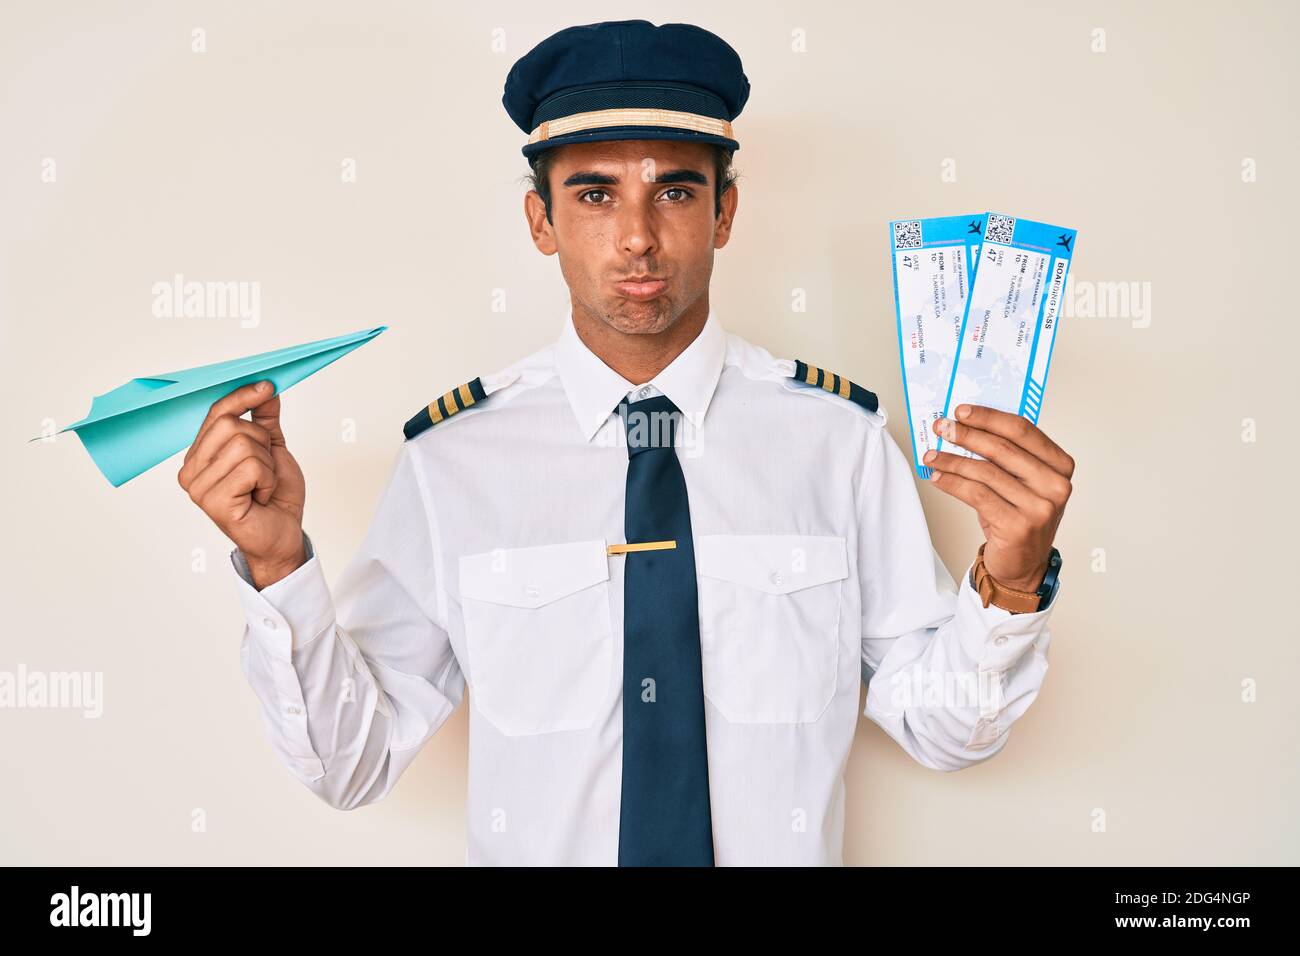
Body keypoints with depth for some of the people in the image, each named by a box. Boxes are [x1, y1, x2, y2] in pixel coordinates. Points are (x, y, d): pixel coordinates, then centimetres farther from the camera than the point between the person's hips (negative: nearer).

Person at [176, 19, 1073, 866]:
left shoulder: (839, 436, -14)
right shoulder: (453, 456, -14)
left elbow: (940, 725, -7)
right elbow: (354, 762, -10)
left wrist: (1011, 582, -24)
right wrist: (276, 565, -23)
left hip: (788, 849, 1)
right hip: (534, 849, 0)